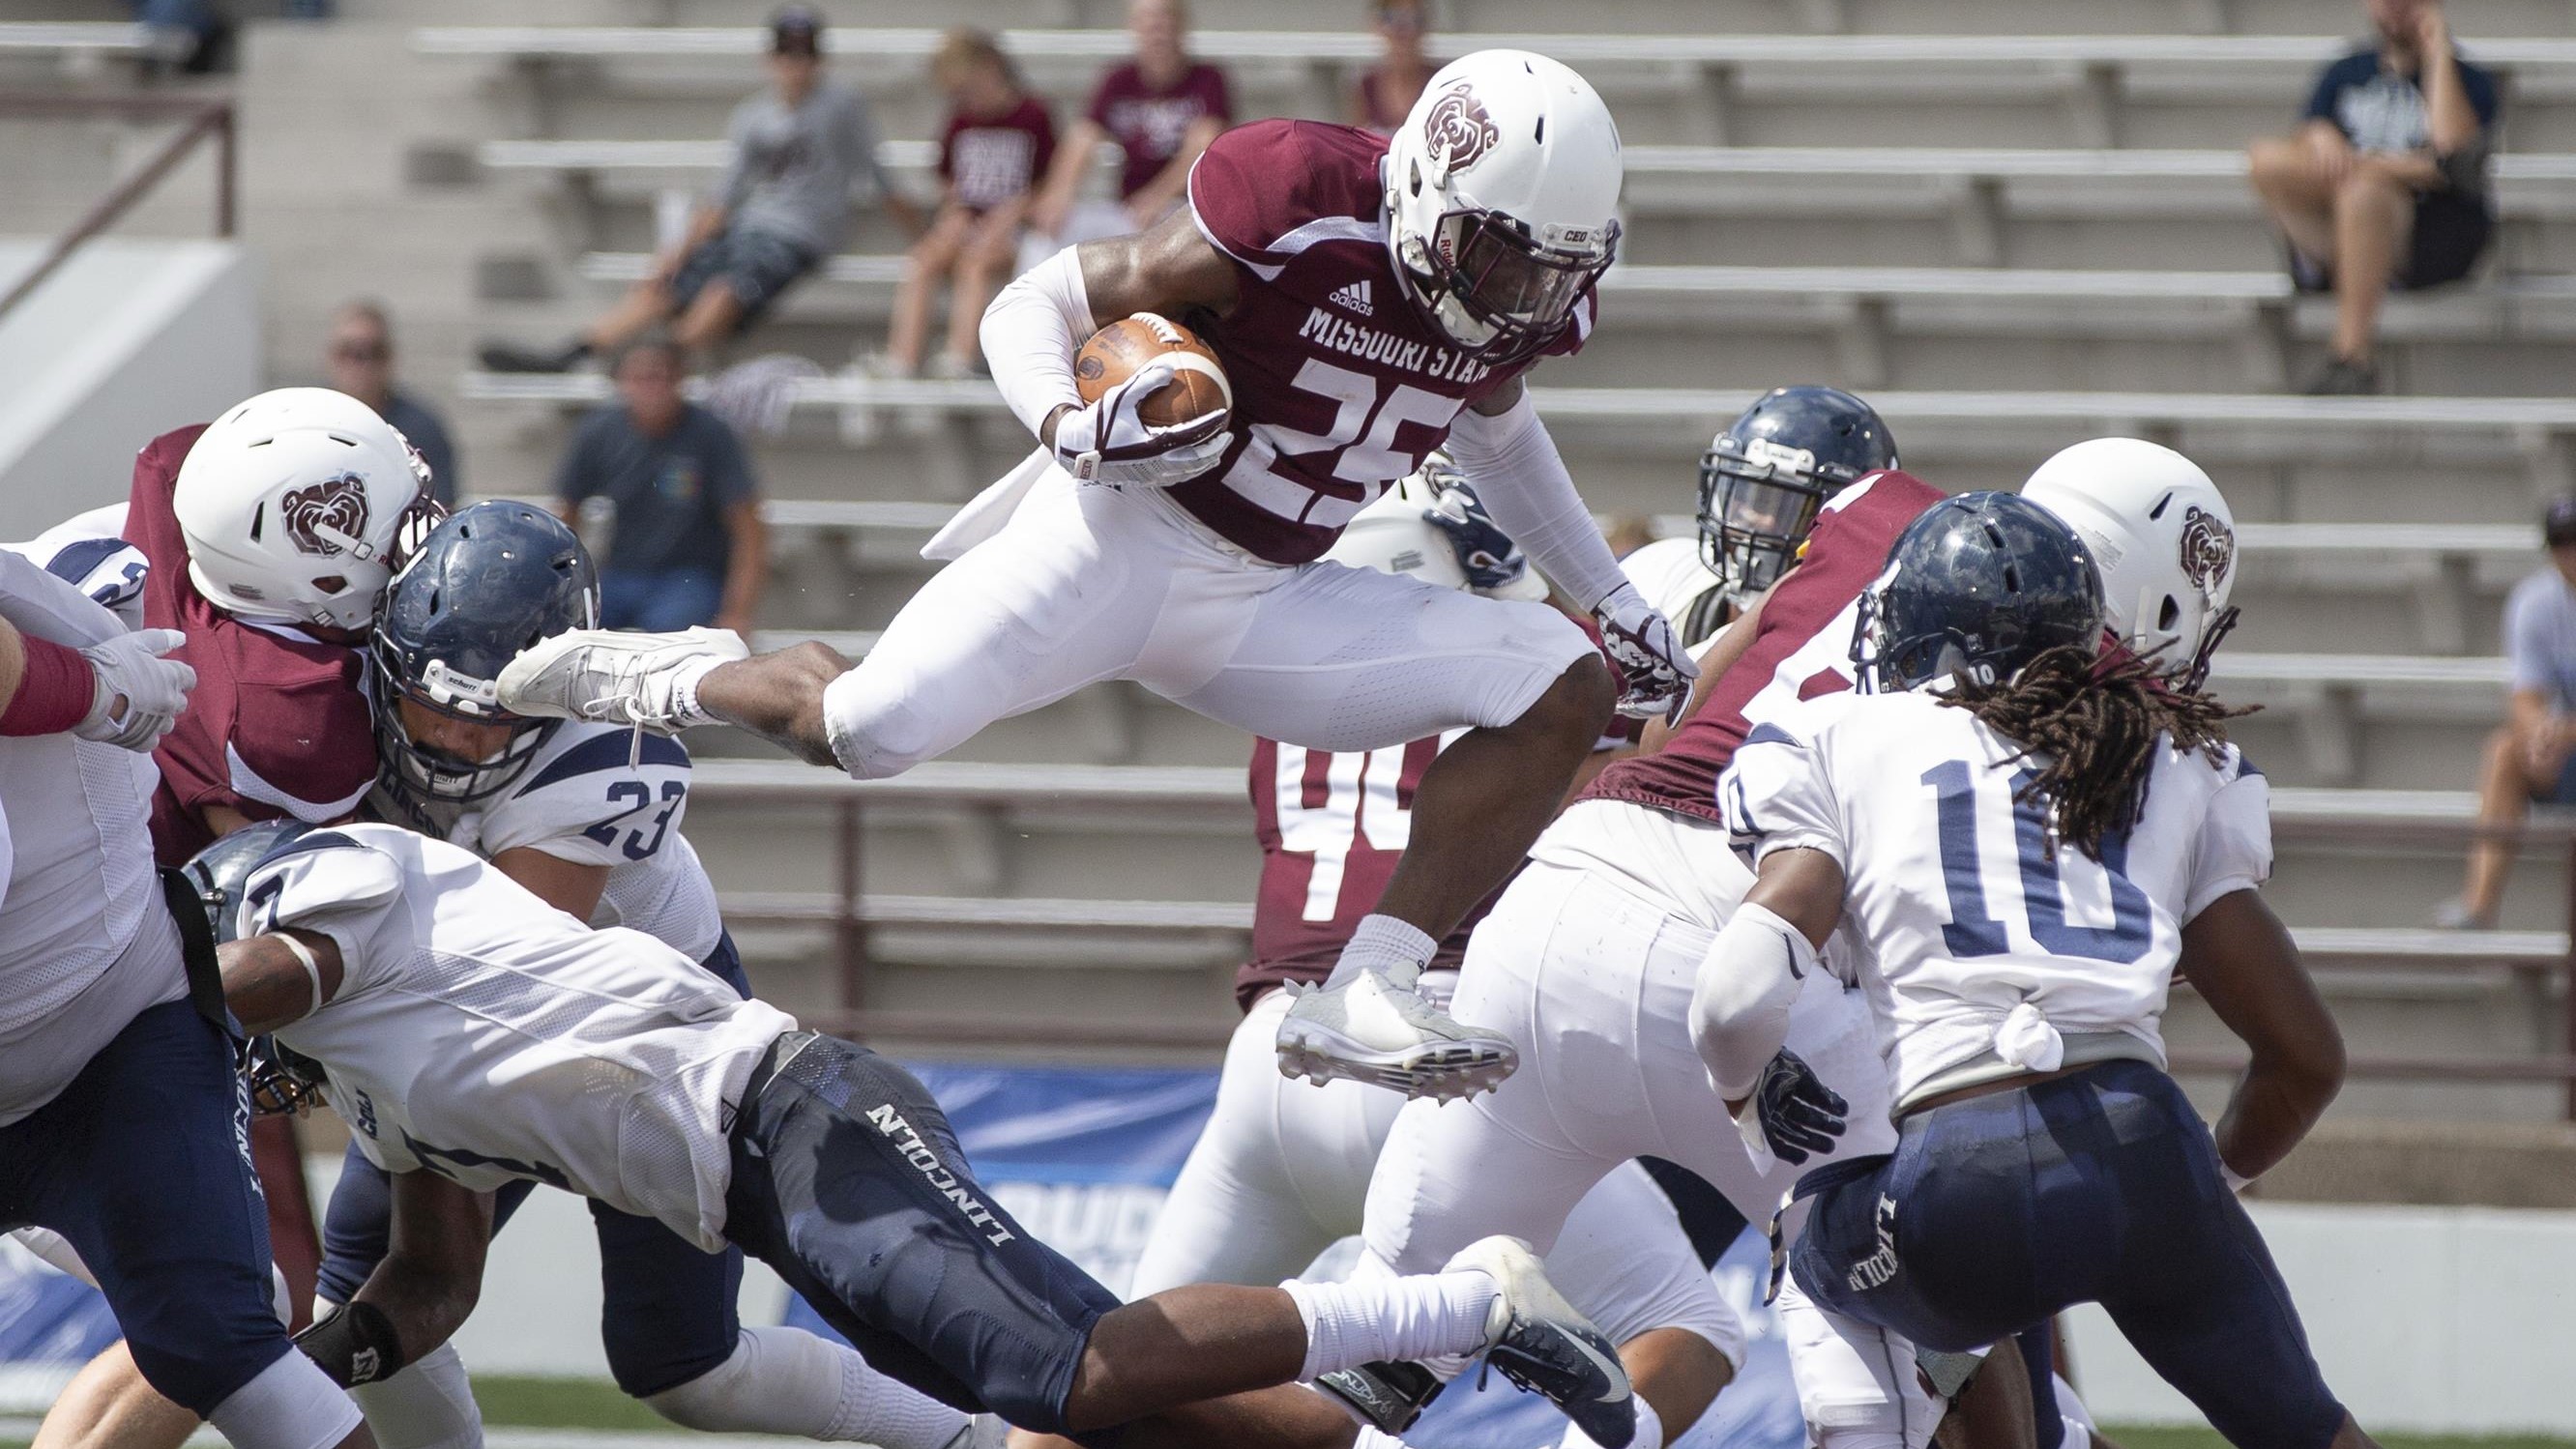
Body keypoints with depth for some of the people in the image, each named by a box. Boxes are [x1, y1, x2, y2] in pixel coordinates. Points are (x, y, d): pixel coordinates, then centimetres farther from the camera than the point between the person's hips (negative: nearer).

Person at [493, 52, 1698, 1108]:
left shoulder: (1527, 300, -3)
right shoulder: (1301, 218, -23)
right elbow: (1033, 309, -13)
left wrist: (1610, 598, 22)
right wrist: (1072, 428, -33)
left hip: (1271, 605, 6)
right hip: (1124, 538, -6)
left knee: (1563, 693, -11)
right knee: (865, 732, -22)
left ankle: (1362, 999, -17)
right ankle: (672, 684, 14)